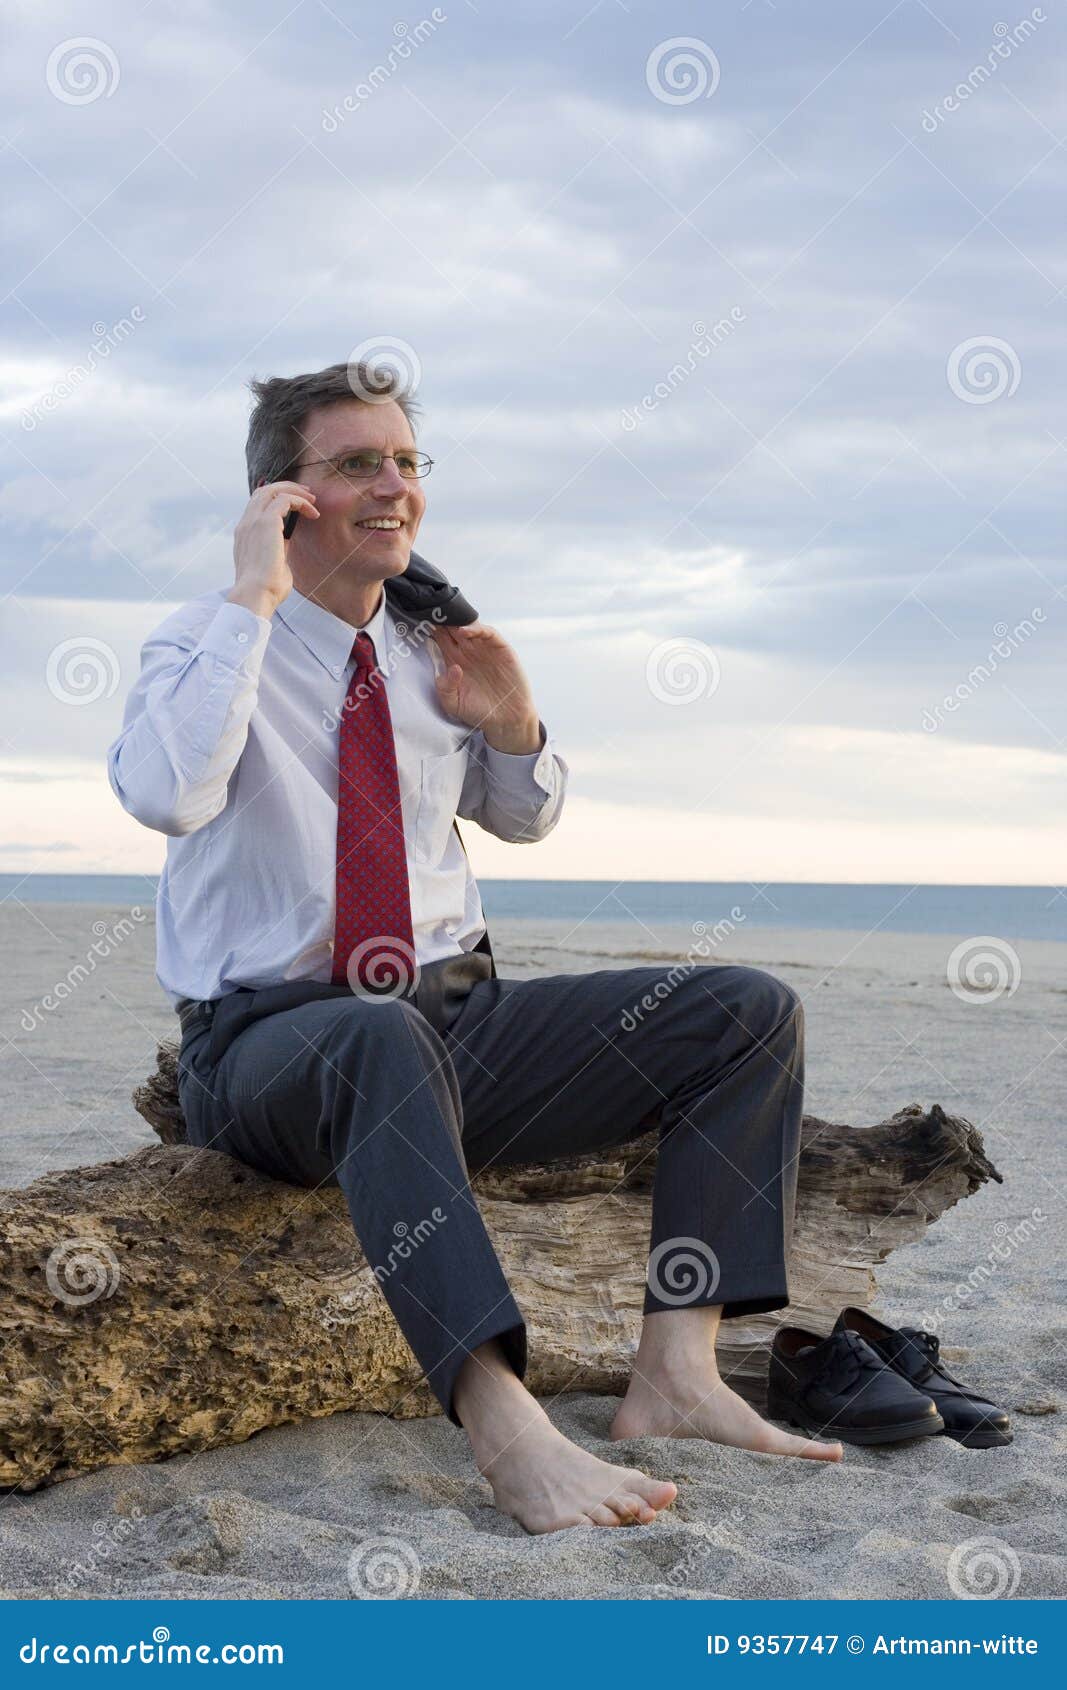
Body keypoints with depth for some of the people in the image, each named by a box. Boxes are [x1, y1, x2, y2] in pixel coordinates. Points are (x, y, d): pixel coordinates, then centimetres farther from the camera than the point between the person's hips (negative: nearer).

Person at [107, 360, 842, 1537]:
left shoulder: (430, 651, 12)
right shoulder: (209, 641, -3)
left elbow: (525, 819, 26)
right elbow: (162, 794, -26)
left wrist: (511, 723, 4)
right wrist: (253, 599, -21)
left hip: (456, 1016, 6)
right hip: (270, 1038, -6)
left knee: (749, 1013, -10)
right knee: (382, 1039, -43)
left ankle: (677, 1372, -21)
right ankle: (501, 1424, -48)